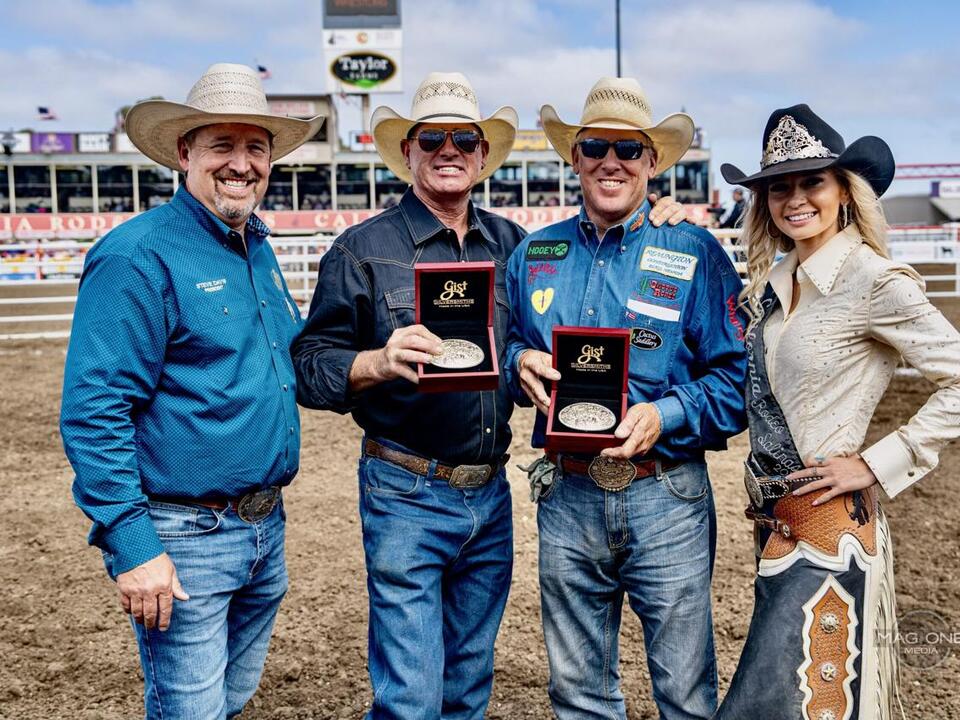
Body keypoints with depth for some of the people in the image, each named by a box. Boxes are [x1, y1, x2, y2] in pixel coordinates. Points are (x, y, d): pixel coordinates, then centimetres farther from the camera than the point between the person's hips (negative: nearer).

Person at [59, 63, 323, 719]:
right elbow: (92, 412, -20)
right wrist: (131, 544, -23)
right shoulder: (139, 254, -16)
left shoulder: (258, 249, 10)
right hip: (185, 539, -8)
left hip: (266, 529, 8)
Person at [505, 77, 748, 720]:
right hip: (566, 497, 3)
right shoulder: (534, 254, 7)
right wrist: (520, 364, -6)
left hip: (666, 501, -3)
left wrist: (665, 416, -20)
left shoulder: (696, 253, -4)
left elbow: (737, 376, -7)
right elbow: (505, 347, 16)